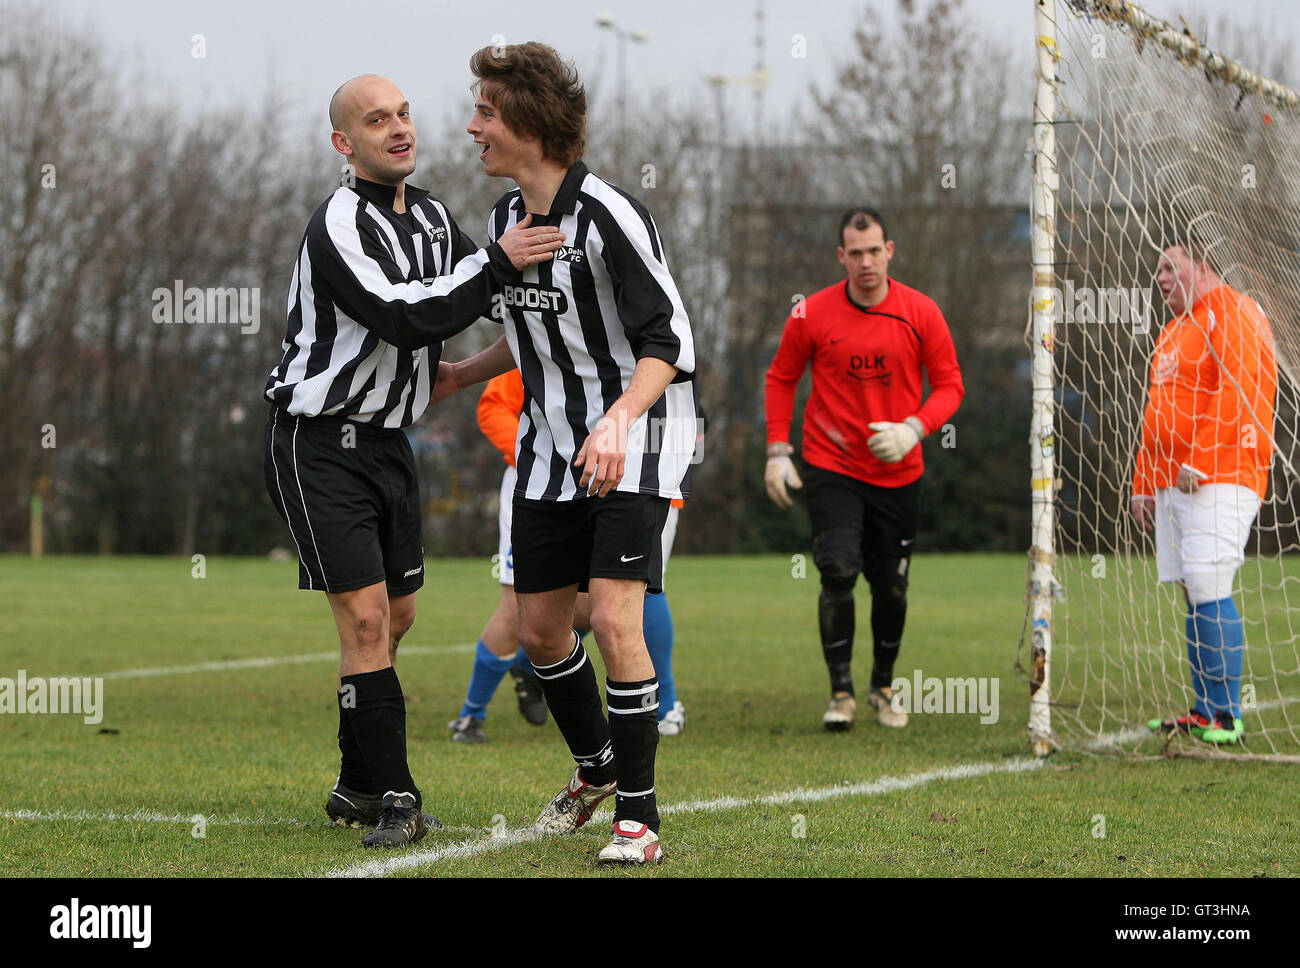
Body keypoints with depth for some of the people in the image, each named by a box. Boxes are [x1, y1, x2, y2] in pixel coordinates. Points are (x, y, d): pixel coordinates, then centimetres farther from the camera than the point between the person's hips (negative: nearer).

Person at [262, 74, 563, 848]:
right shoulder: (339, 226, -19)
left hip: (388, 440, 9)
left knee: (397, 617, 12)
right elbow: (404, 318, -30)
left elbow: (483, 294, 22)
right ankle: (394, 799, -9)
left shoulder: (431, 215, 8)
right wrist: (499, 261, -32)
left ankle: (359, 789, 24)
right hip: (320, 444, -8)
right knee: (366, 618, -12)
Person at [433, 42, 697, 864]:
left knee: (615, 619, -17)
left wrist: (617, 423, -32)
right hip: (553, 445, 8)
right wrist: (463, 374, 24)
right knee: (541, 627, 10)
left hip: (634, 440, -8)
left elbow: (670, 341, -20)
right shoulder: (506, 219, 6)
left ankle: (638, 818, -7)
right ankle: (596, 767, 36)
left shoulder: (608, 216, -18)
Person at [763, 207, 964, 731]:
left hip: (898, 471, 1)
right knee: (839, 571, -16)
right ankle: (841, 693, -8)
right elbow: (781, 377, 8)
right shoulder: (812, 314, -5)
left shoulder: (920, 312, -4)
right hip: (831, 467, -1)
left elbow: (949, 384, 0)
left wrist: (912, 429, -17)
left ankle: (883, 687, 27)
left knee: (891, 587, 6)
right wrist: (777, 451, 1)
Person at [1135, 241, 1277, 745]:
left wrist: (1199, 460, -20)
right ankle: (1204, 712, 6)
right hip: (1172, 485, 9)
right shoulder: (1174, 330, 25)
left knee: (1208, 589, -15)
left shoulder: (1232, 312, -5)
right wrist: (1143, 484, 23)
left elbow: (1240, 393, -17)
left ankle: (1226, 717, -14)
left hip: (1218, 481, -9)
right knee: (1196, 596, 6)